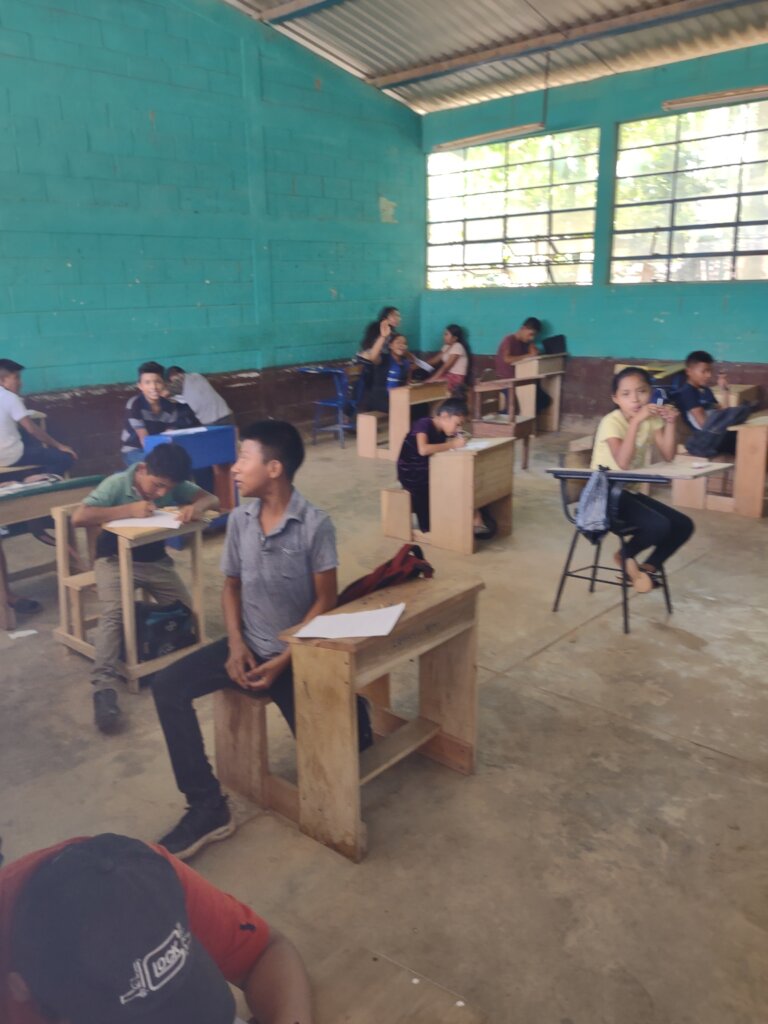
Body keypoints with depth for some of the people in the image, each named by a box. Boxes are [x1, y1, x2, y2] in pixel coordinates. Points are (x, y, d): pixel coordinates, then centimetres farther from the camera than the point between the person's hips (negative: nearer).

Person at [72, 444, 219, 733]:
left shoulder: (173, 485, -9)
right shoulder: (116, 484, -19)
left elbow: (212, 499, -7)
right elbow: (78, 517, -28)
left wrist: (196, 506, -31)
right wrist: (128, 510, -34)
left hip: (155, 558, 5)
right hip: (116, 558, -4)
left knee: (185, 611, -11)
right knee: (113, 612, -28)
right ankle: (103, 686, -32)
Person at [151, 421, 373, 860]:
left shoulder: (315, 525, -17)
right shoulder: (240, 519, -1)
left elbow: (326, 600, -12)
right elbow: (232, 585, 8)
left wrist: (283, 660, -18)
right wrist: (236, 644, -7)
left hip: (295, 652, -5)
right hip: (249, 644, 5)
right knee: (168, 687, -15)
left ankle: (352, 713, 28)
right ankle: (208, 806, -9)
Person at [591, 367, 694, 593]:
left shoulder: (651, 419, 4)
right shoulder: (611, 422, -17)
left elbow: (668, 456, 0)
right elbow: (623, 462, -31)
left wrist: (670, 422, -12)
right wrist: (636, 420, -35)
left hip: (629, 491, 8)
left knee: (683, 526, -1)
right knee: (659, 526, -26)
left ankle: (649, 567, 13)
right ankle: (626, 555, 3)